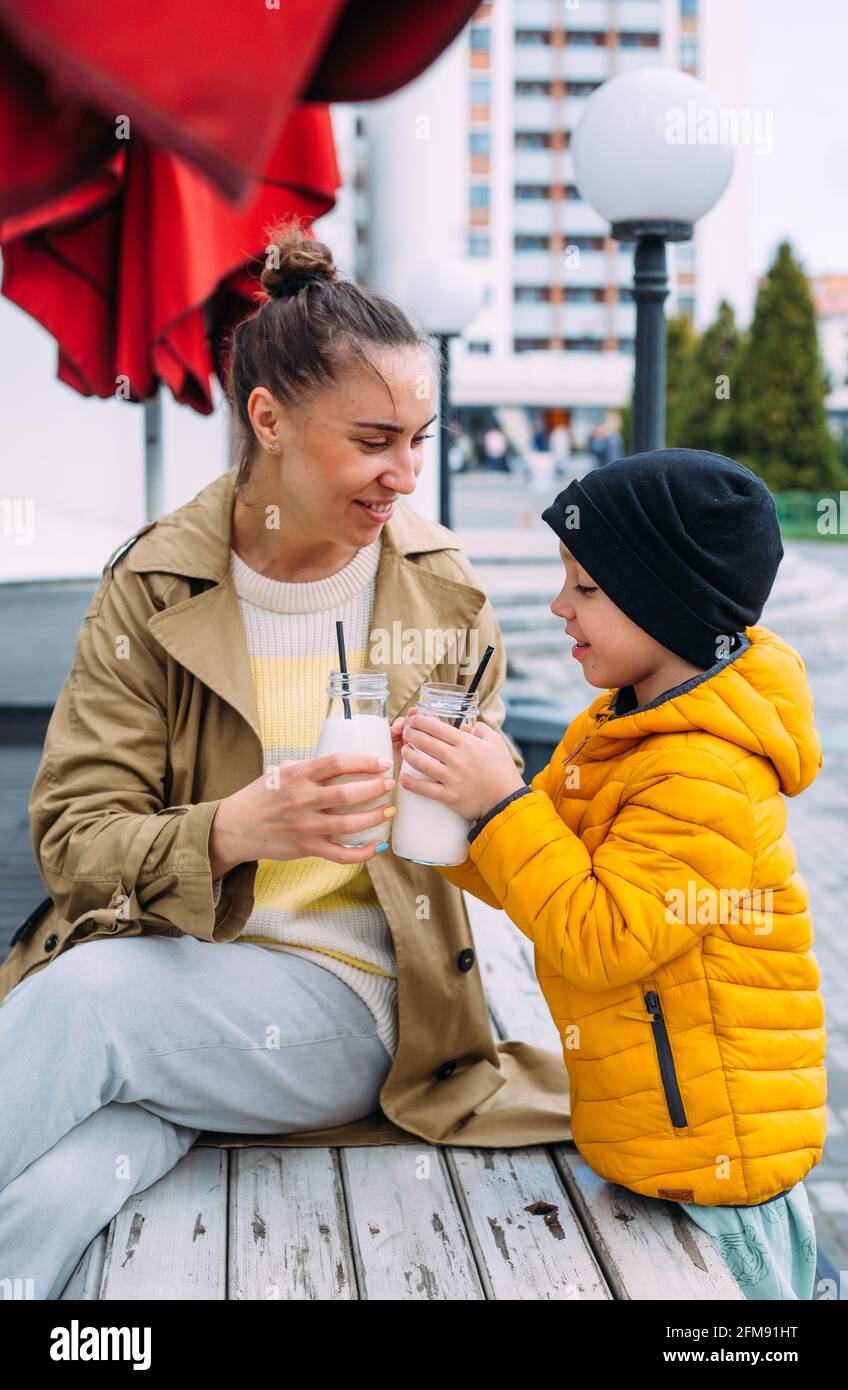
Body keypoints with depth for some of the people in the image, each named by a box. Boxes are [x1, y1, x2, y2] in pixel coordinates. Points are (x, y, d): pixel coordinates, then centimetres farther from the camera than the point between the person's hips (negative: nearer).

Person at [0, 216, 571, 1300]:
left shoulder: (444, 593, 4)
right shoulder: (151, 588, -1)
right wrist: (236, 827, -26)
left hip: (349, 1002, 0)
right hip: (160, 963, 0)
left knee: (88, 999, -30)